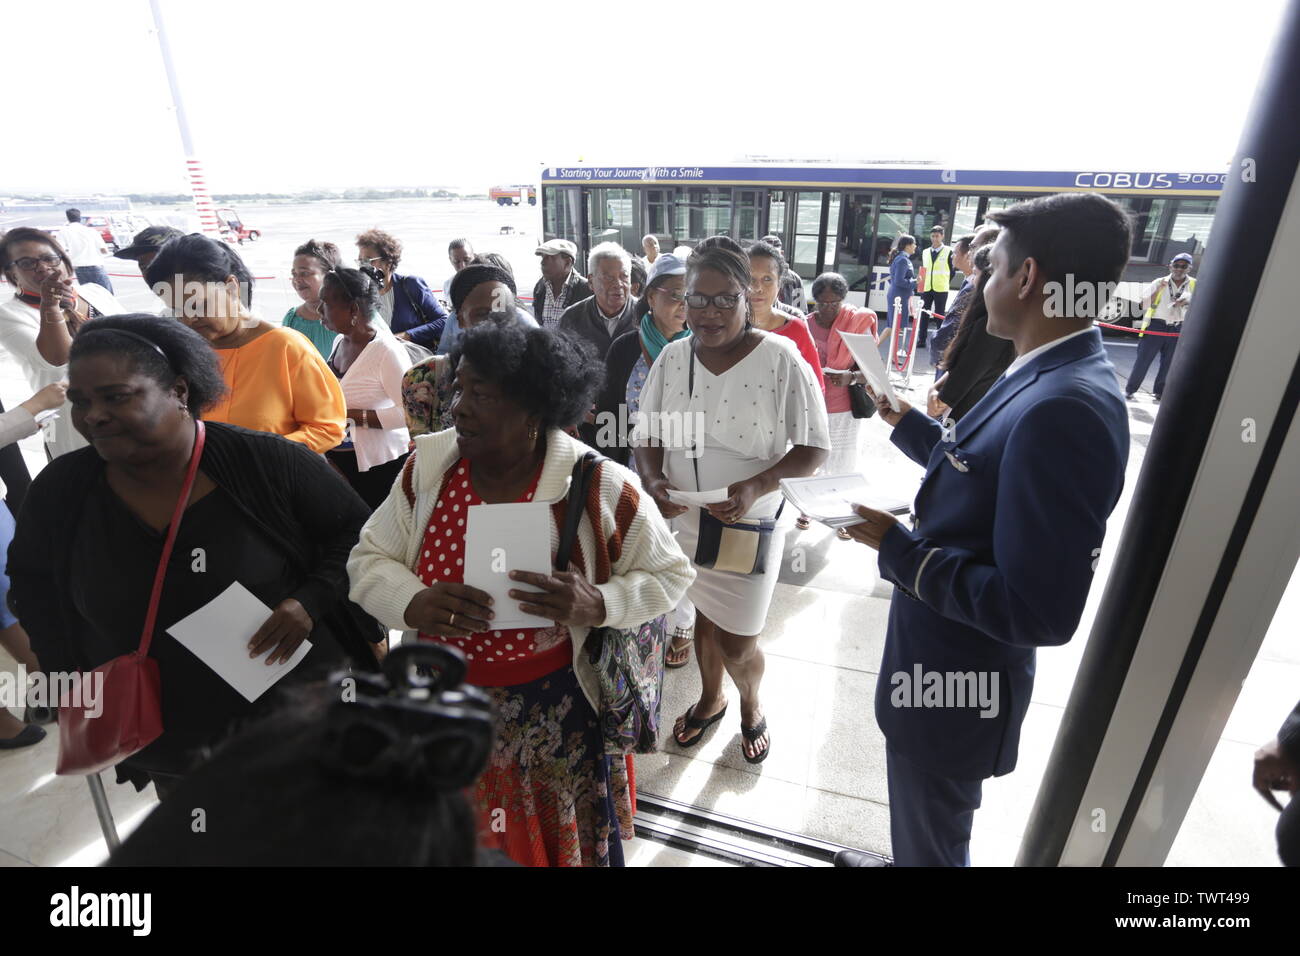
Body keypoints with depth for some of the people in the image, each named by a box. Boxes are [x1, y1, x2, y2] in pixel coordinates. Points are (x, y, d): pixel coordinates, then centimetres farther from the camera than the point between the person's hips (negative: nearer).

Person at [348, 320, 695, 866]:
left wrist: (597, 606, -28)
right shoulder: (427, 465, -8)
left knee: (555, 840, 22)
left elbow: (669, 574, -9)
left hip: (554, 715, -3)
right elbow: (369, 558, 0)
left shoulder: (601, 488, -20)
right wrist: (414, 603, -22)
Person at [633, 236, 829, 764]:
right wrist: (653, 480, -16)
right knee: (704, 615, 23)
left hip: (750, 524, -3)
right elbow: (646, 435, 4)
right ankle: (710, 698, 52)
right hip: (684, 519, 4)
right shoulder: (672, 356, -3)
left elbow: (812, 448, -12)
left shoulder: (780, 358, -16)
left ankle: (750, 704, 44)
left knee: (736, 643, 7)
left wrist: (755, 487, -27)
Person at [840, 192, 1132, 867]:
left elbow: (1038, 612, -31)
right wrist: (904, 421, 18)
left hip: (956, 688, -9)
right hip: (942, 665, 9)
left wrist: (895, 546, -23)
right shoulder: (1047, 382, 0)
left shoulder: (1064, 410, -31)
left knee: (931, 845, 20)